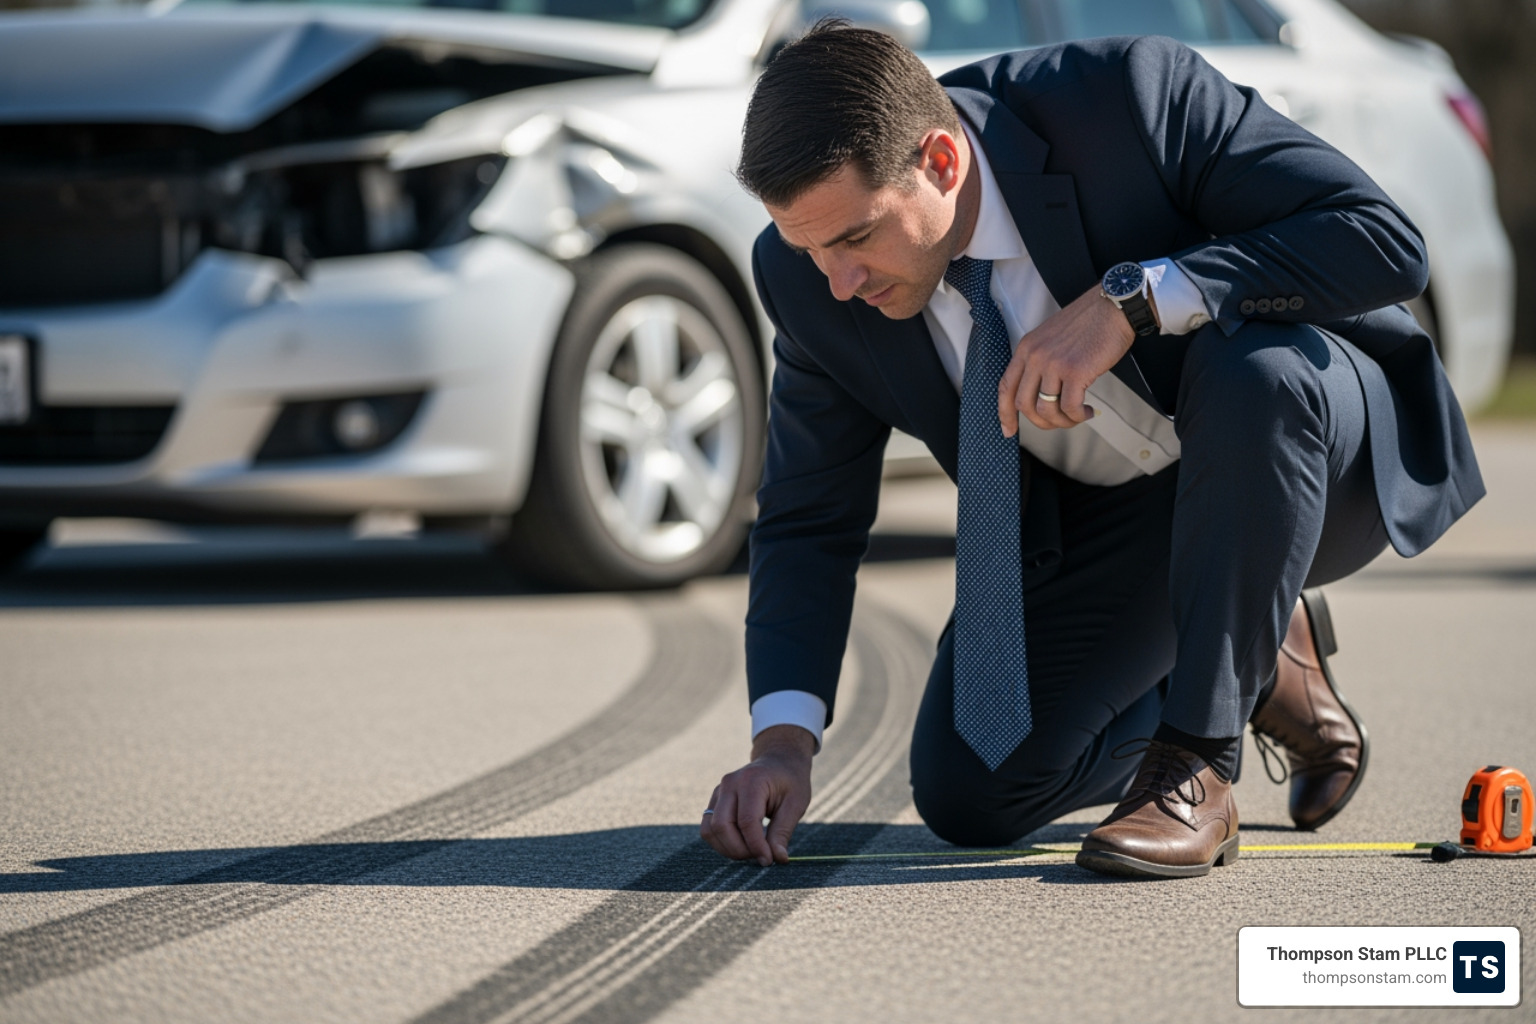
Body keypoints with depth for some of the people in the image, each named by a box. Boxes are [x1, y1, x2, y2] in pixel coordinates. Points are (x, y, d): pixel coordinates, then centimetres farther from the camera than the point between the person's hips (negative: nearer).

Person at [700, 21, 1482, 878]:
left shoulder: (1127, 96, -32)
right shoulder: (813, 278, -17)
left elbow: (1386, 242, -34)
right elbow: (812, 519, -7)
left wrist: (1135, 300, -42)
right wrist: (783, 741, -21)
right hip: (1096, 512, 5)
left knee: (1251, 369, -40)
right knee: (969, 797, -7)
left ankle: (1195, 767, -26)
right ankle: (1259, 663, 18)